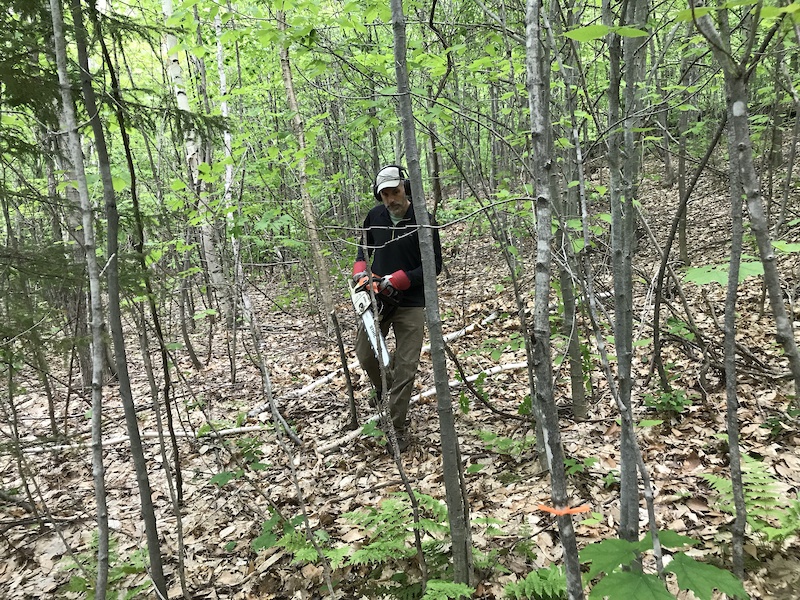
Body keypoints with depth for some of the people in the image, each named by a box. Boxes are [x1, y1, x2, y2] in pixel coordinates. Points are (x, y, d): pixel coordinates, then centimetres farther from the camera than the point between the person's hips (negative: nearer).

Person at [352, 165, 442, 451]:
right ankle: (384, 388, 40)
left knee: (405, 368, -2)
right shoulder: (375, 216, 2)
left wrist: (398, 280, -20)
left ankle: (398, 429, 10)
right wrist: (360, 269, -1)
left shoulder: (423, 220, -12)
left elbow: (434, 264, -10)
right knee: (365, 354, 8)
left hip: (410, 303, -4)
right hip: (377, 297, 4)